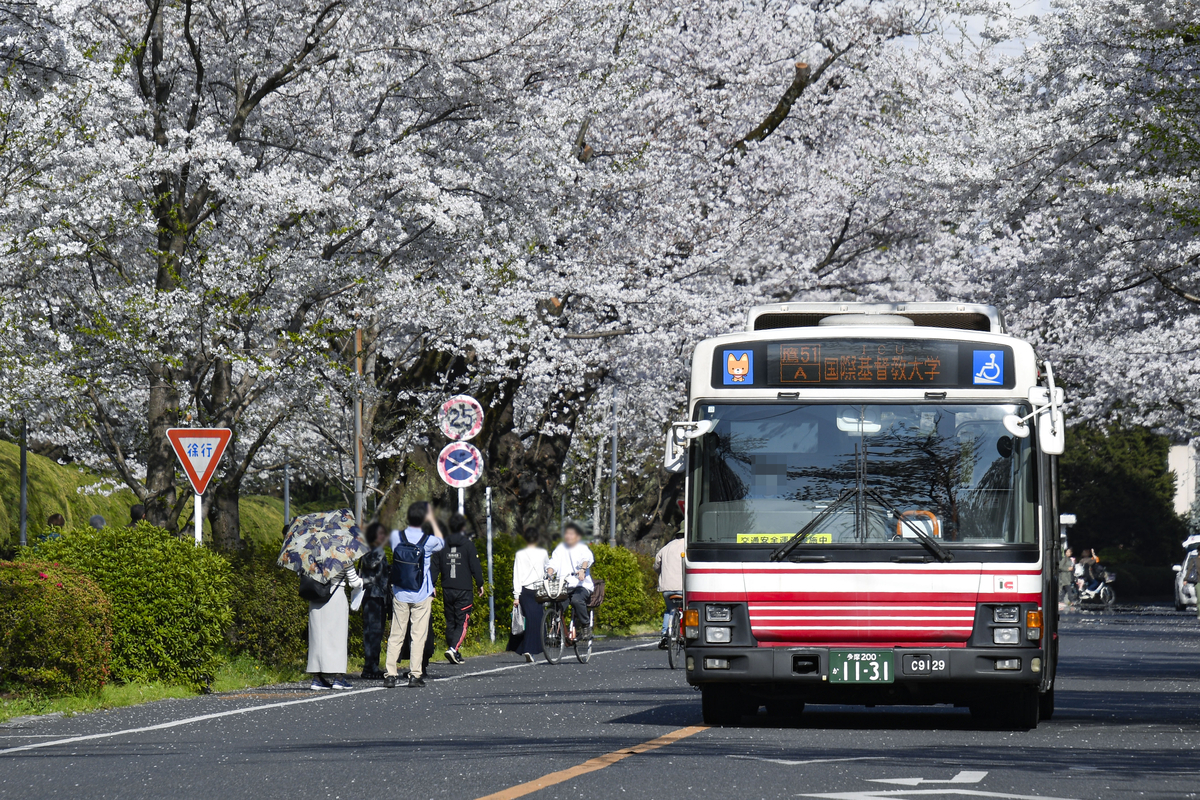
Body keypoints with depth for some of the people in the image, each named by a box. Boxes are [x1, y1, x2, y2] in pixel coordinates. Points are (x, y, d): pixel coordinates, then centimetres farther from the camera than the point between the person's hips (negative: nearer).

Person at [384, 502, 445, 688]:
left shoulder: (396, 537, -5)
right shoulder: (428, 541, -9)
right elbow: (442, 542, 16)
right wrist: (432, 521, 23)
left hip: (400, 594, 2)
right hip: (421, 596, -2)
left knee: (396, 636, 5)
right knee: (419, 636, 2)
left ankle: (391, 674, 1)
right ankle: (415, 675, 0)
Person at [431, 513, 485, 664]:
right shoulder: (468, 544, -5)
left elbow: (435, 567, 7)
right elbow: (475, 566, -4)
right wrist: (480, 584, 6)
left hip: (447, 589, 4)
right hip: (464, 590, -4)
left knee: (450, 622, 12)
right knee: (462, 622, -3)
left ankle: (455, 655, 14)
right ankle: (453, 648, -23)